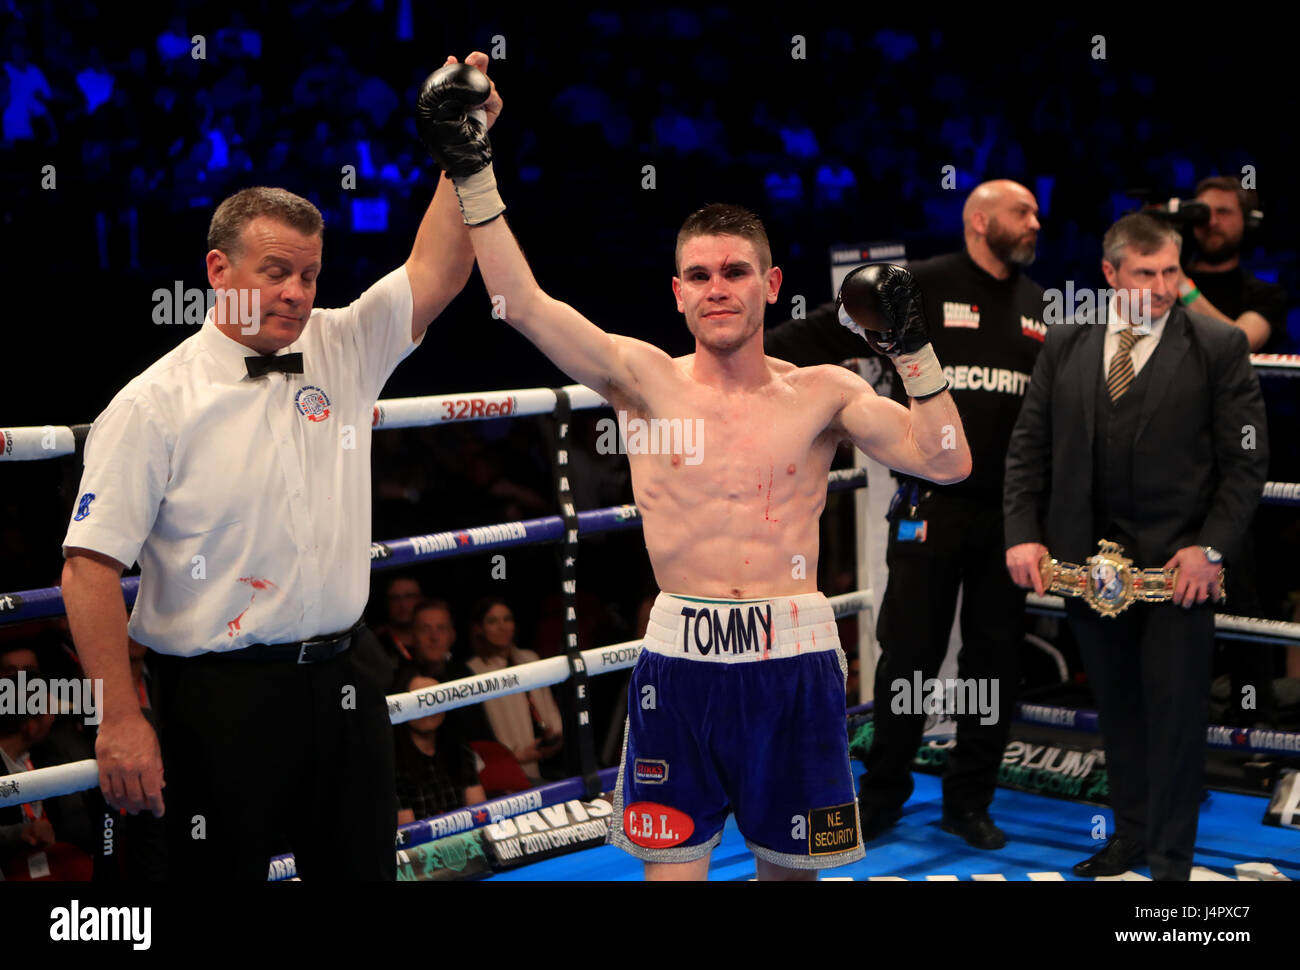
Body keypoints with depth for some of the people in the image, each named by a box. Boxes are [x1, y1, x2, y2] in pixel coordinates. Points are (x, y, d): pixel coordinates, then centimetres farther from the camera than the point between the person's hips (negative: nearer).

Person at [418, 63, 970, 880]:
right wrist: (473, 173, -12)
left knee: (791, 865, 13)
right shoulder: (646, 378, 1)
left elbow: (947, 462, -1)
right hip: (682, 659, -1)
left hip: (794, 662, 1)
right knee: (671, 863, 4)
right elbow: (523, 303, -7)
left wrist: (913, 348, -11)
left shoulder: (822, 393, 3)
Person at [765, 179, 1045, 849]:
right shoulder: (922, 287, -6)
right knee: (909, 655, 2)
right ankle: (883, 794, 18)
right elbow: (828, 332, -11)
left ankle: (969, 800, 21)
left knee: (995, 658, 8)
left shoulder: (1039, 306, 11)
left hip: (1008, 512, 5)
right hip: (930, 508, -4)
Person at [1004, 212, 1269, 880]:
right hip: (1084, 560, 3)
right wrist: (1023, 534, -3)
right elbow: (1028, 447, 8)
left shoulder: (1219, 346, -3)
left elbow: (1246, 461, -4)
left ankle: (1170, 858, 12)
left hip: (1177, 564, -3)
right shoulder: (1065, 344, 6)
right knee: (1116, 710, 13)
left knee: (1175, 715, 2)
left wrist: (1211, 549, -12)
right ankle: (1131, 834, 25)